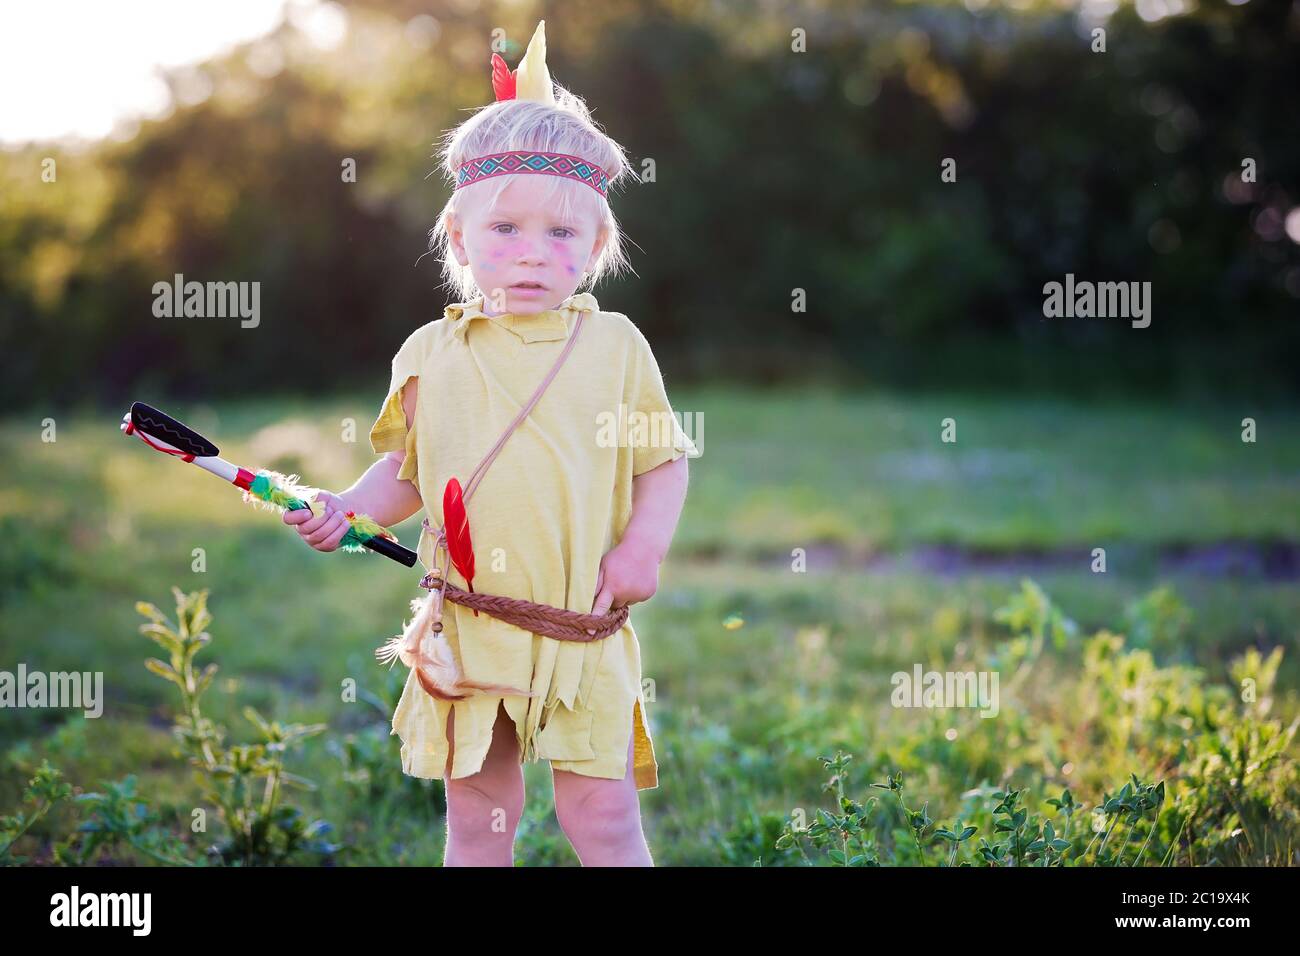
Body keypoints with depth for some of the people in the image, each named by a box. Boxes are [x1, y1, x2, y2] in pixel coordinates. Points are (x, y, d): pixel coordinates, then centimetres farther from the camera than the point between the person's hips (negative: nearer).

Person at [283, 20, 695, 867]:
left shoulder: (614, 345, 0)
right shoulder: (431, 355, 2)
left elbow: (664, 461, 6)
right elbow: (406, 470, 12)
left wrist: (644, 546, -9)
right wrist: (348, 508, -6)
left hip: (582, 632, -1)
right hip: (468, 629, 2)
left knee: (602, 811, -1)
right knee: (477, 815, 12)